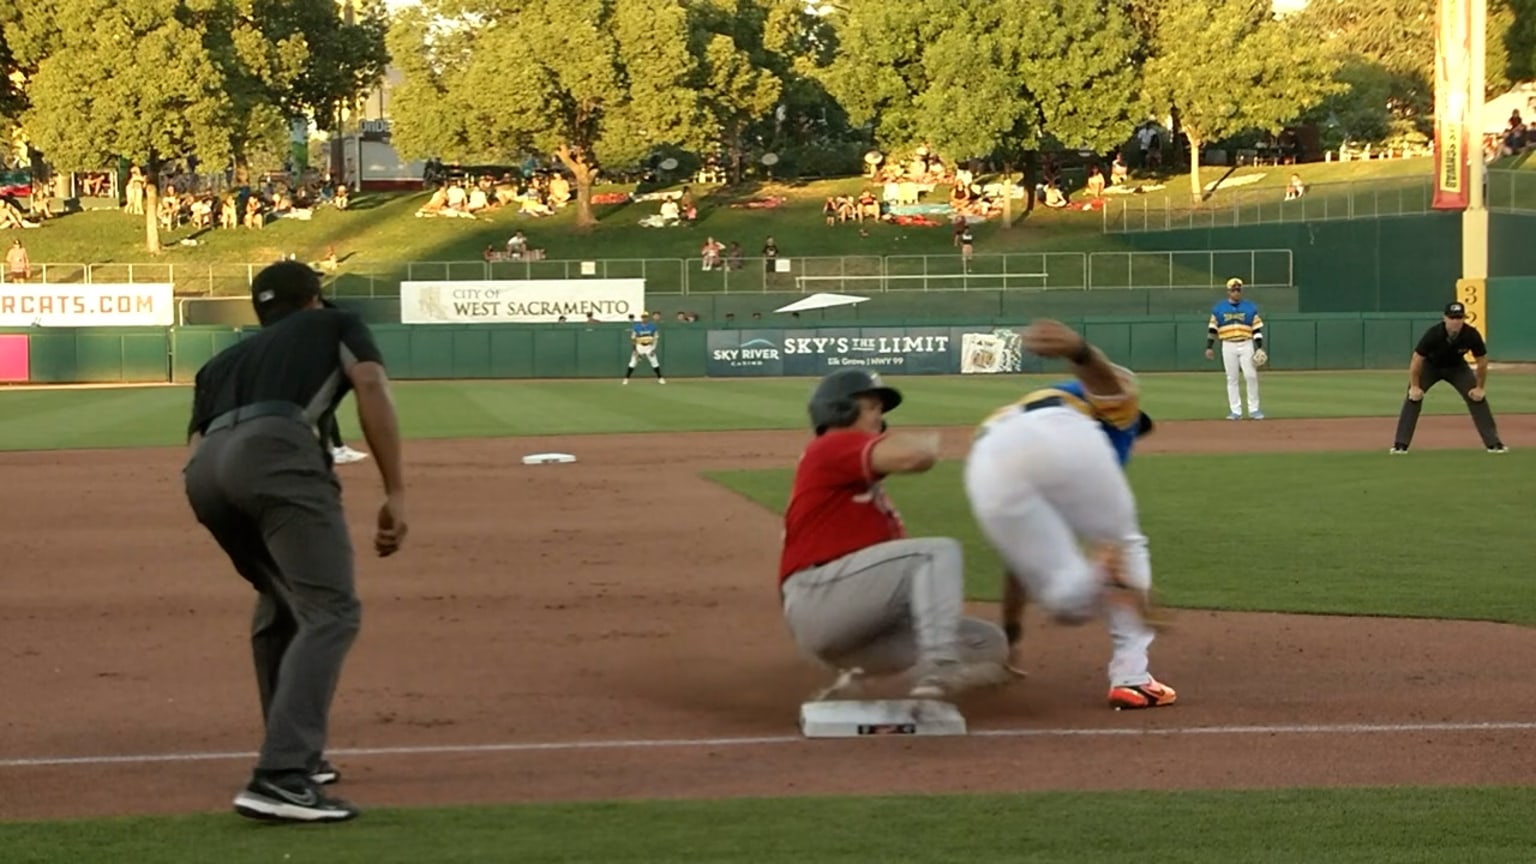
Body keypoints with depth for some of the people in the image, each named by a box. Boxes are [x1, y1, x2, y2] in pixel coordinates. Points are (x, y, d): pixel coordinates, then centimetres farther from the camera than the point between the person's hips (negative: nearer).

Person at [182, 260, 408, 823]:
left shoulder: (223, 361, 39)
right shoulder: (335, 324, 29)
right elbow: (371, 385, 7)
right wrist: (395, 493, 1)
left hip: (205, 474, 6)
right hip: (277, 452, -6)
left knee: (281, 600, 28)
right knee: (329, 610, -9)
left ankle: (296, 754, 30)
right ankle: (279, 778, -24)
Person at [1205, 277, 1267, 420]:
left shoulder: (1250, 307, 5)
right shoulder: (1219, 308, 6)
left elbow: (1257, 328, 4)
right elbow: (1212, 328, 9)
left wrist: (1259, 347, -4)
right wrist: (1209, 347, 2)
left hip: (1246, 345, -1)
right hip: (1228, 346, 1)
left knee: (1251, 376, -7)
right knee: (1231, 378, 1)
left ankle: (1253, 409, 1)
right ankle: (1235, 411, 5)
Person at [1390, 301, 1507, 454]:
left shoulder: (1472, 335, -30)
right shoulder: (1433, 334, -36)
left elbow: (1482, 361, -14)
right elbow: (1416, 359, -25)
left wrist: (1480, 387, -10)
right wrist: (1415, 386, -22)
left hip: (1456, 367, 2)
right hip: (1430, 366, -2)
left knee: (1478, 397, -8)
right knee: (1413, 397, -17)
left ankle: (1493, 443, 2)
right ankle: (1400, 444, -12)